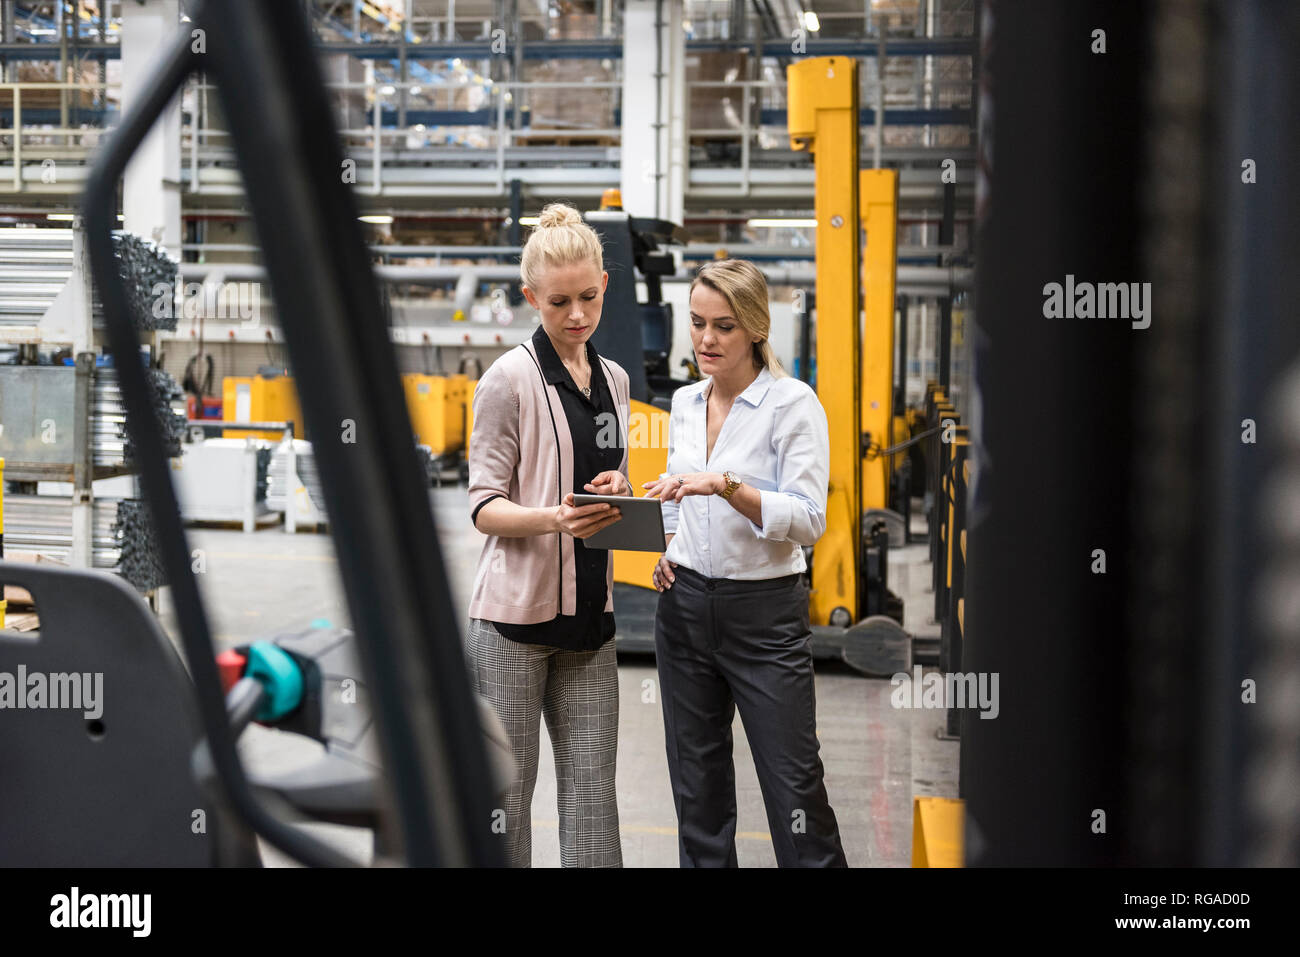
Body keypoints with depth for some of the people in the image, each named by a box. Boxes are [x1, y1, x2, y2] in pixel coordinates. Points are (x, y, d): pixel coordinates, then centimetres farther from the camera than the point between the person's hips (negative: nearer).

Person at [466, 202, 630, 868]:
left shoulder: (613, 381, 13)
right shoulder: (510, 379, -6)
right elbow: (483, 506, -8)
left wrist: (616, 492, -1)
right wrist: (552, 518, -27)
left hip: (588, 609, 6)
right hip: (516, 610, -5)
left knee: (591, 792, 4)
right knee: (506, 788, -1)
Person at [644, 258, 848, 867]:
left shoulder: (793, 403, -9)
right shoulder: (684, 403, 9)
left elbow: (808, 519, -17)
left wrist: (725, 486, -29)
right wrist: (664, 547, 3)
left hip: (765, 612, -6)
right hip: (684, 605, 6)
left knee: (793, 787, -3)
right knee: (697, 782, 12)